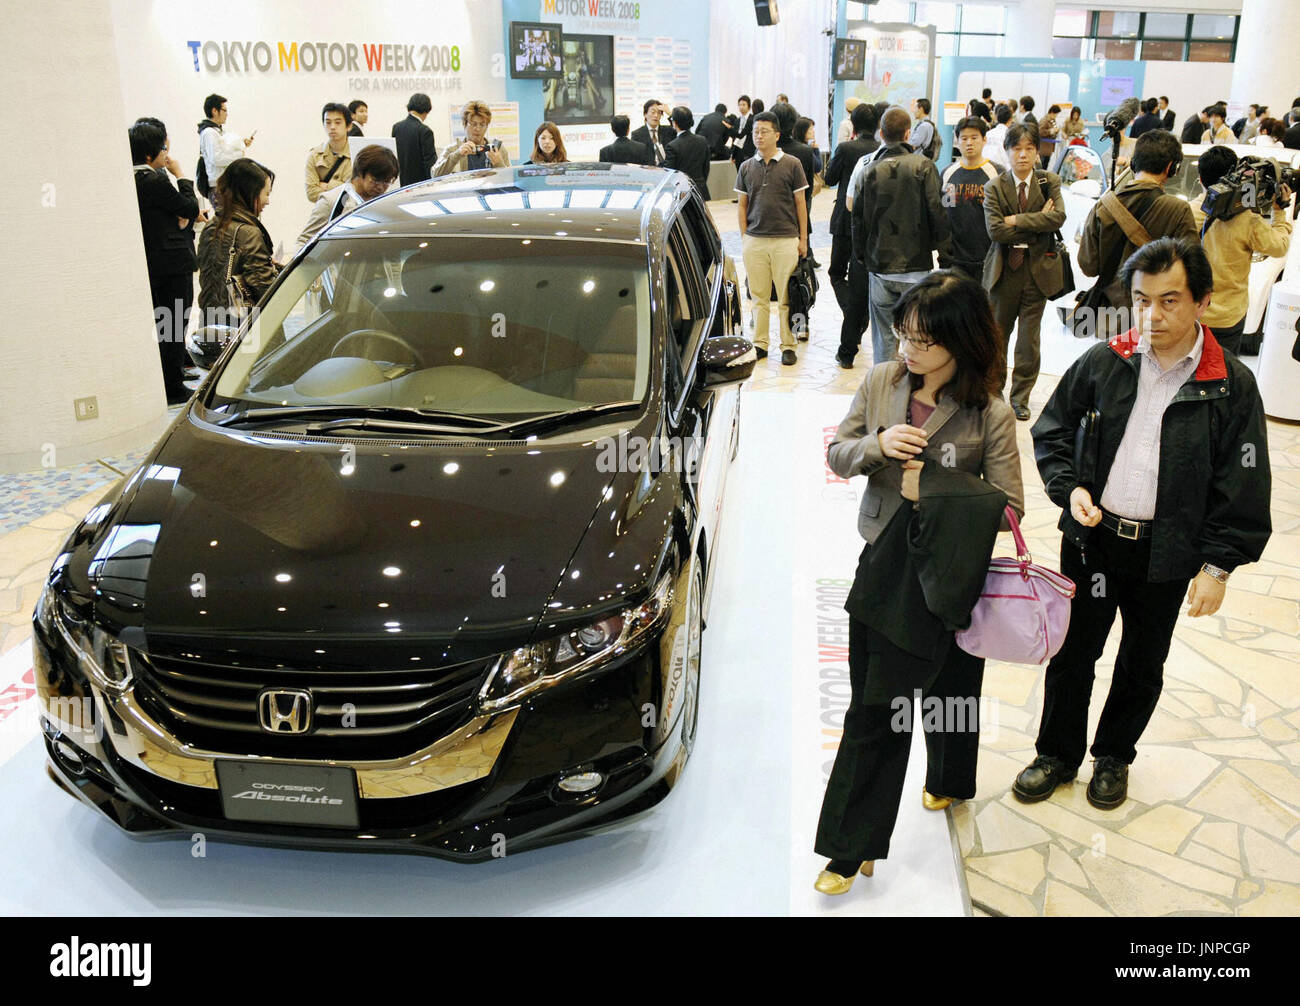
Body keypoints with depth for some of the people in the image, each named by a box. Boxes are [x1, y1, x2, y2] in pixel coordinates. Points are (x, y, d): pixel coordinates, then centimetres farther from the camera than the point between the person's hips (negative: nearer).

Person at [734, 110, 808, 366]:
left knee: (786, 297, 0)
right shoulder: (746, 167, 9)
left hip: (785, 239, -2)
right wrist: (744, 237, 6)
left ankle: (788, 346, 9)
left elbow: (800, 203, 4)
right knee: (758, 296, 7)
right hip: (754, 240, 3)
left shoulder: (792, 164, 2)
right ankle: (760, 344, 17)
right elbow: (742, 205, 14)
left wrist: (803, 239, 2)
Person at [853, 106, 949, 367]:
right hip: (916, 265, -2)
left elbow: (858, 219, 4)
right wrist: (937, 243, 10)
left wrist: (863, 257, 16)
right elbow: (937, 212, -9)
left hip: (880, 267, 2)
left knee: (884, 338, 9)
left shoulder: (868, 170, 1)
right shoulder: (923, 166, -6)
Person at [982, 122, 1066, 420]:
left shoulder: (1049, 182, 4)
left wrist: (1016, 220, -16)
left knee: (1029, 339, 3)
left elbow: (1058, 217, -14)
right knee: (997, 335, 9)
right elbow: (995, 230, -14)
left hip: (1037, 270, 1)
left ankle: (1020, 398, 18)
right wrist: (1037, 223, -12)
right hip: (1004, 270, 0)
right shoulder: (994, 187, 0)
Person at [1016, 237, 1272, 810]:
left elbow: (1243, 487, -5)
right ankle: (1058, 754, 34)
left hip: (1167, 553, 0)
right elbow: (1051, 432, 6)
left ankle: (1114, 756, 40)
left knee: (1143, 664, 17)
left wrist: (1217, 566, -8)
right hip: (1092, 539, 1)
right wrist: (1071, 488, -10)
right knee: (1073, 651, 12)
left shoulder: (1231, 386, -8)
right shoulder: (1101, 364, -5)